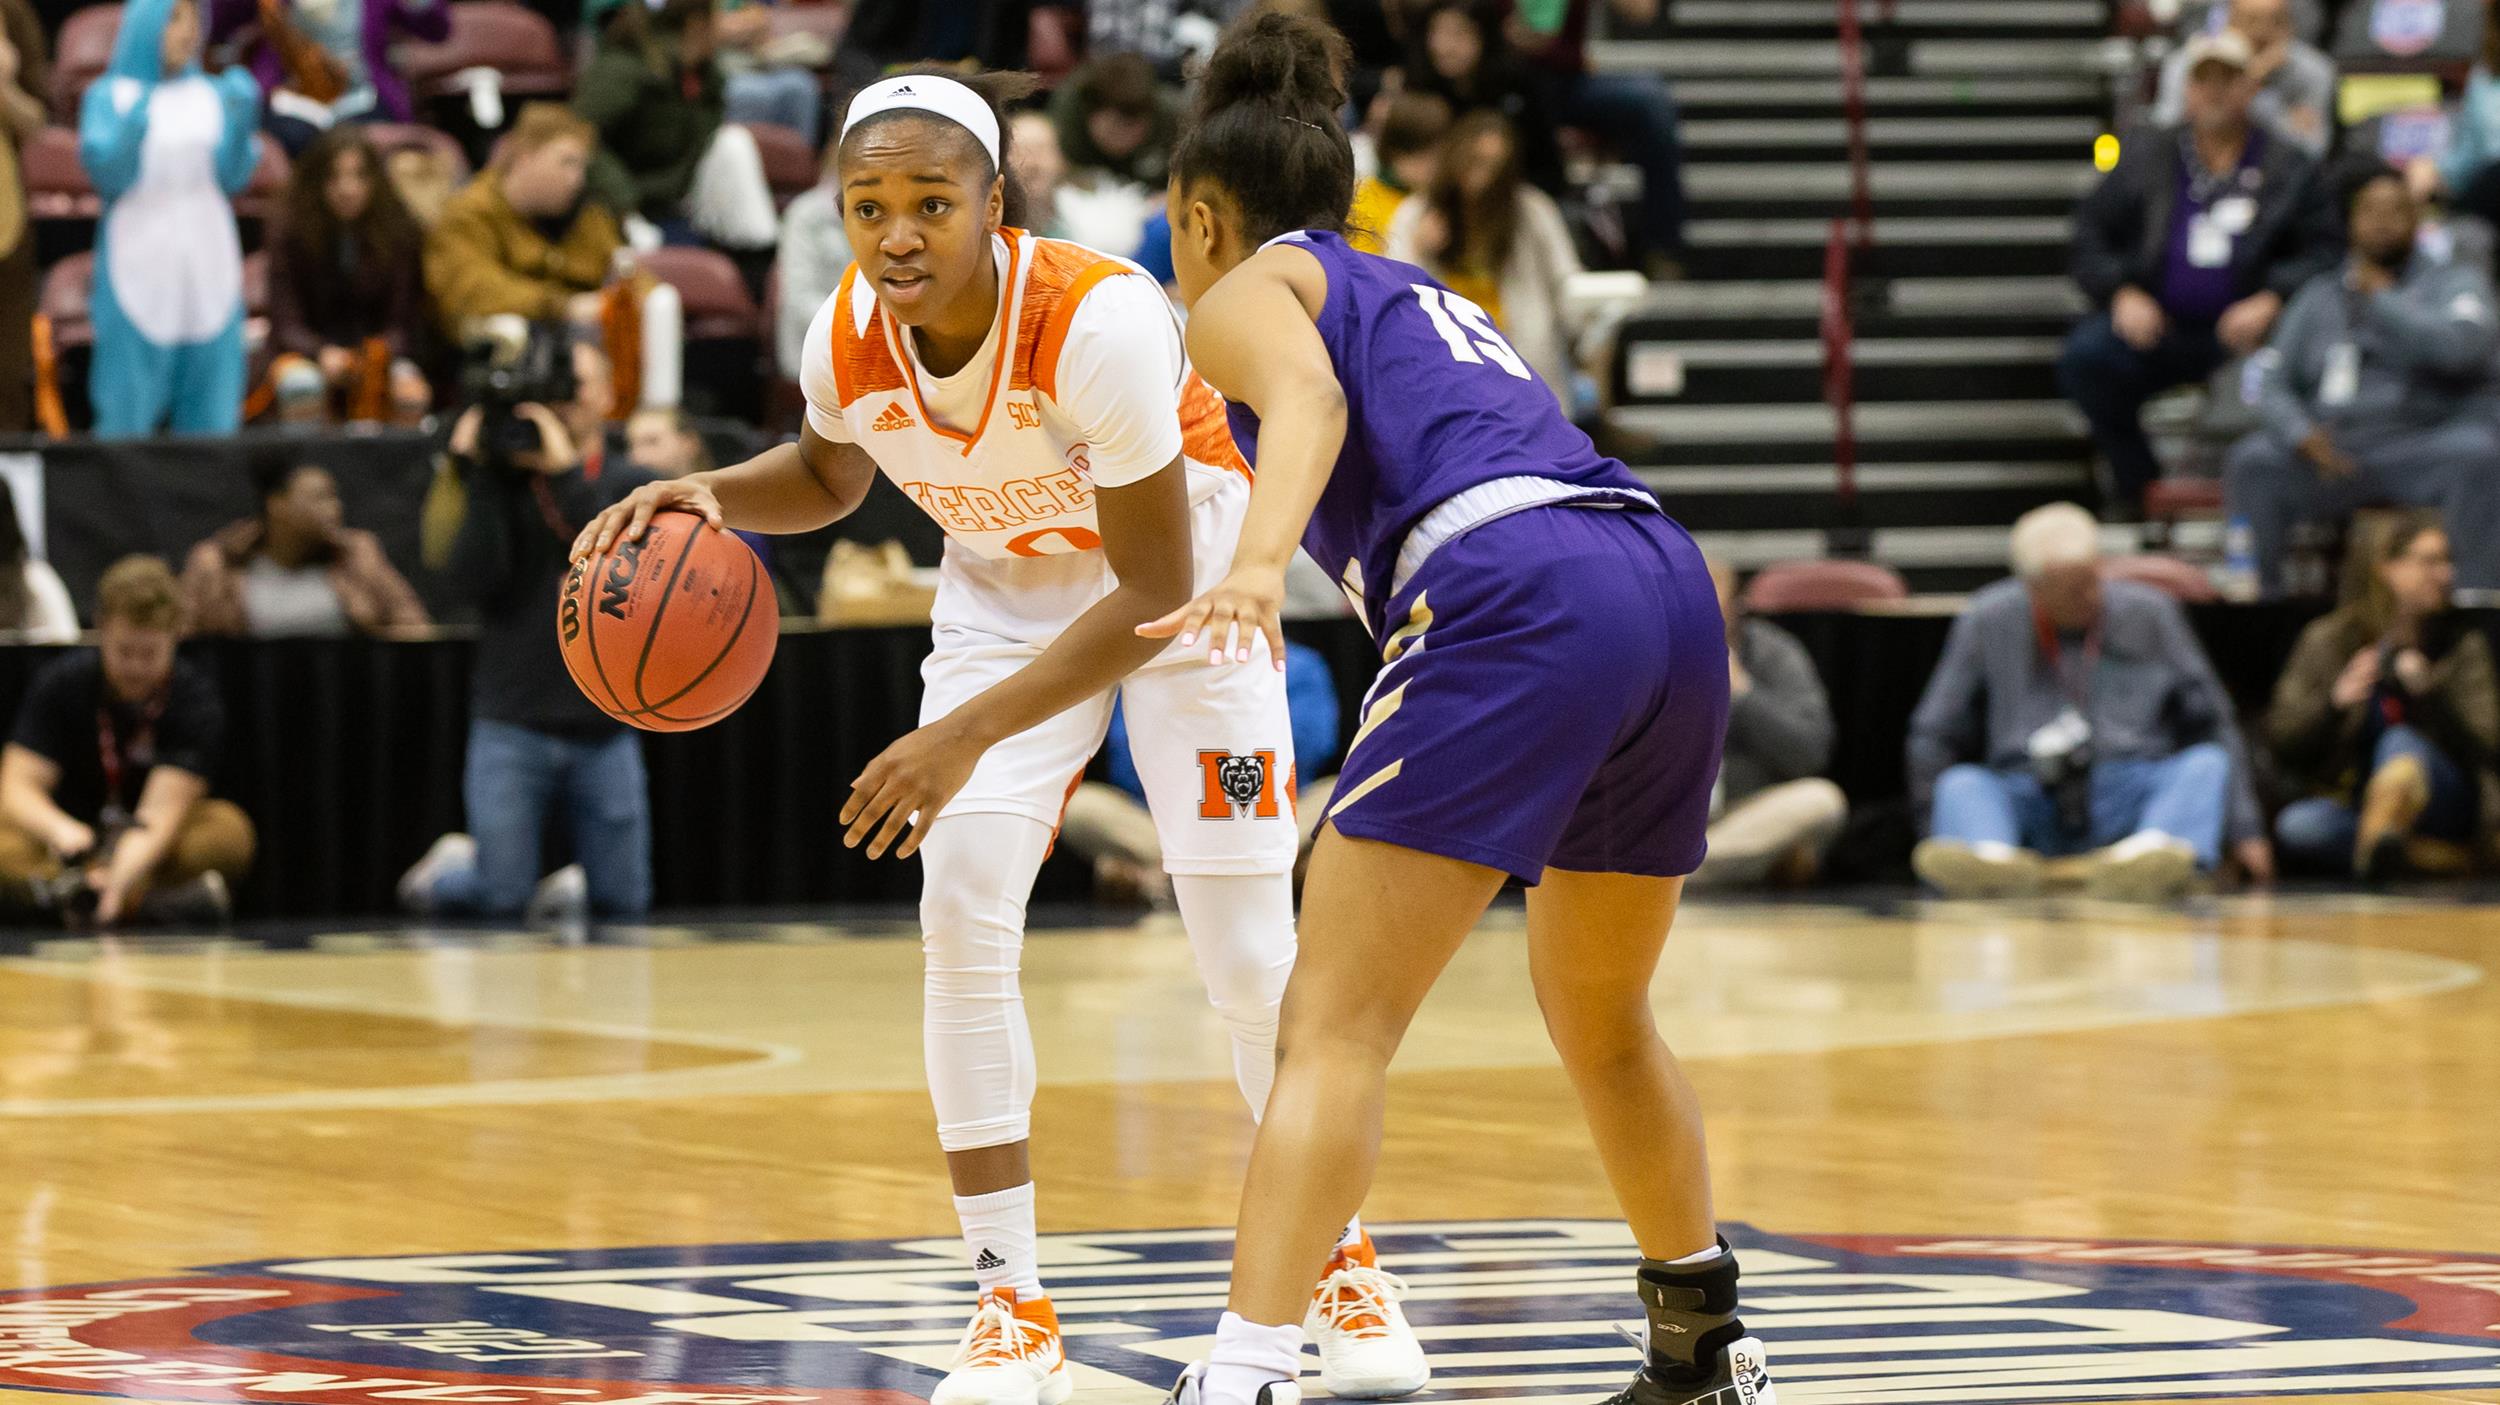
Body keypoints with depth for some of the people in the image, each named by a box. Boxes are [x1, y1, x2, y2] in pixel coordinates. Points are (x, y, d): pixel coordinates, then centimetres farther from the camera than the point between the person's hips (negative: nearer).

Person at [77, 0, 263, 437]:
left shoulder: (213, 95, 9)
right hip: (138, 269, -3)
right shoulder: (108, 97, 1)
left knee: (212, 418, 1)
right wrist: (132, 125, -32)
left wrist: (242, 123, -19)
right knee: (127, 416, -5)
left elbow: (233, 176, -1)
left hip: (207, 273, 3)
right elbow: (107, 172, -12)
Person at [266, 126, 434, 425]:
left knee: (411, 394, -34)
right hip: (310, 353, -1)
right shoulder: (289, 234, -1)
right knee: (299, 384, -38)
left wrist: (384, 353, -25)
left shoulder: (399, 233, 0)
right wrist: (322, 354, -26)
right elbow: (285, 323, -5)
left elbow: (406, 322, -2)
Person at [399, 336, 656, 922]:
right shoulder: (501, 484, 2)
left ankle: (569, 888, 32)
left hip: (603, 734, 2)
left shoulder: (631, 488, 6)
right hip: (512, 727, -2)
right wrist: (474, 470, -13)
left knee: (623, 905, 1)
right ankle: (450, 871, 27)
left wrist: (567, 471, -18)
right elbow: (474, 575, -12)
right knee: (500, 902, -5)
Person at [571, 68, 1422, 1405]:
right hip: (1010, 582, 4)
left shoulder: (1100, 321, -37)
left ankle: (1341, 1262, 16)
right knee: (961, 908, -13)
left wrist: (971, 732, -37)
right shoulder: (848, 334, -21)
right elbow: (826, 474, 6)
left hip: (1185, 574, -4)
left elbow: (1157, 594, -31)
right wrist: (711, 494, -16)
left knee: (1247, 942, -6)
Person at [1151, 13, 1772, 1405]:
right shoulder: (1415, 292, 35)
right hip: (1670, 583, 8)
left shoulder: (1247, 289, 12)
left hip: (1513, 595, -8)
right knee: (1600, 1015, 28)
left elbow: (1309, 400, -11)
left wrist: (1260, 563, -28)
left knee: (1337, 1029, -9)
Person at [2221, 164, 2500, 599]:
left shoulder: (2453, 280, 10)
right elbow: (2272, 384, 10)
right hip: (2332, 448, 3)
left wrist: (2380, 298, -4)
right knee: (2251, 462, -24)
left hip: (2424, 441, -2)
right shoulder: (2320, 295, 19)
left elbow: (2460, 346, -13)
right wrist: (2301, 435, -12)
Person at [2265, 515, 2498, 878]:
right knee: (2295, 825, -32)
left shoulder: (2464, 645, 5)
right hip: (2349, 803, 1)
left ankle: (2377, 842, -61)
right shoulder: (2327, 640, 4)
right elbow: (2281, 741, 2)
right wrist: (2336, 702, -16)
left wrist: (2429, 694, -19)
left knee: (2400, 740, -33)